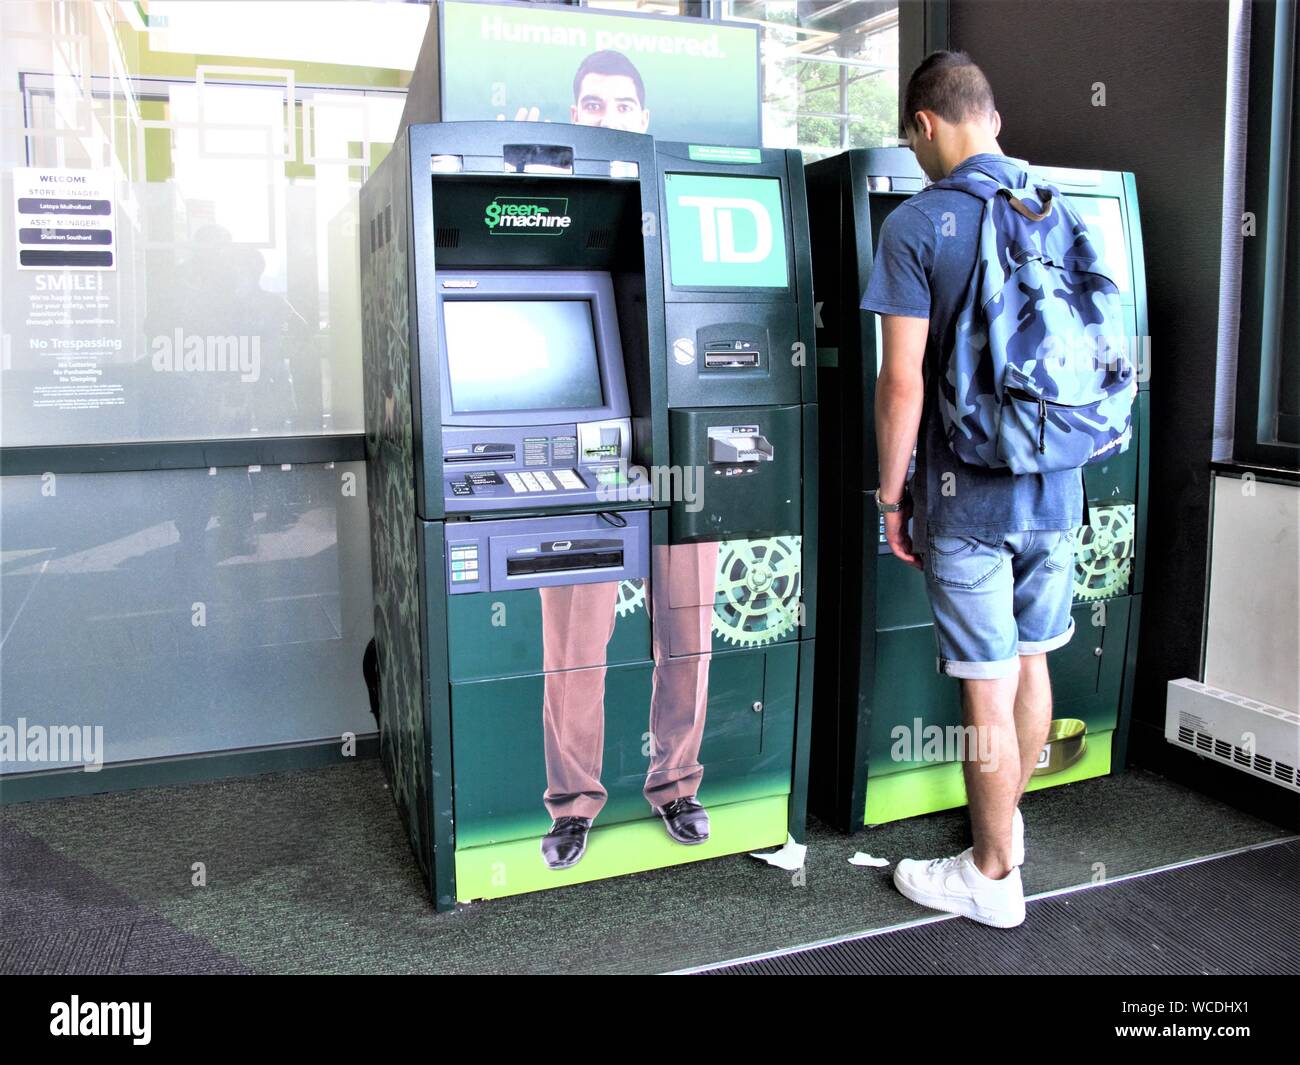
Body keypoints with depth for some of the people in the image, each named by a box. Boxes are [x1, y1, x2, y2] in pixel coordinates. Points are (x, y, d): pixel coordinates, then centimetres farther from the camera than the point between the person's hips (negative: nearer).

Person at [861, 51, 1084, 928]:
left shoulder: (918, 226, -12)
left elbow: (903, 382, -16)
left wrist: (891, 495, -5)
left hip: (969, 495, -6)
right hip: (1056, 488, 6)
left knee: (989, 684, 3)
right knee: (1032, 661, 19)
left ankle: (993, 877, 19)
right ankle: (1007, 822, 39)